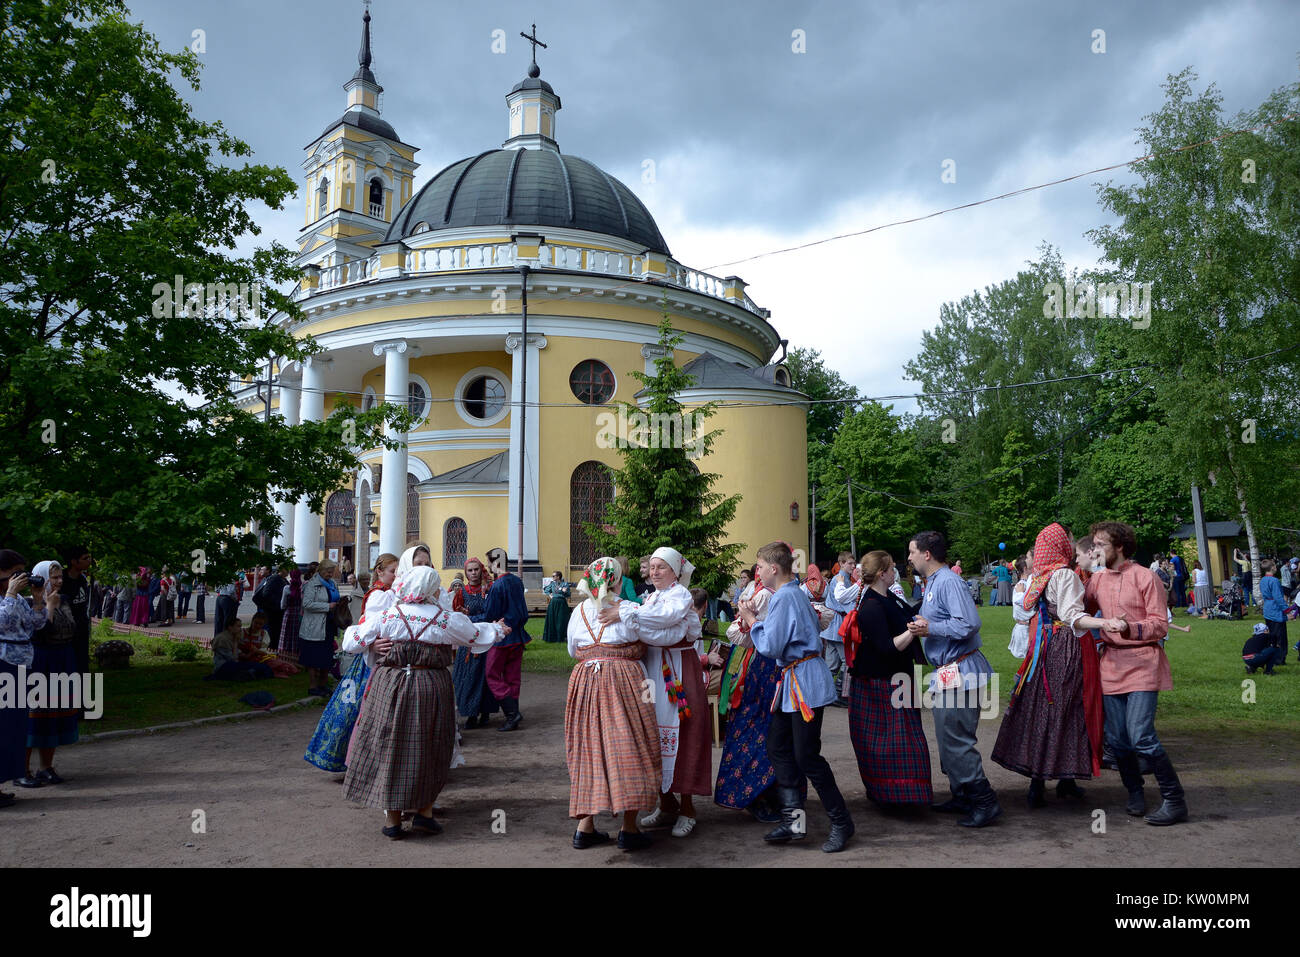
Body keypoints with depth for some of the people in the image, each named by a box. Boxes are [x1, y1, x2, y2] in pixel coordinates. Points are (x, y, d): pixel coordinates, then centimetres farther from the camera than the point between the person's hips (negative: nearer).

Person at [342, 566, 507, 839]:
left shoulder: (387, 617, -2)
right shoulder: (448, 619, -3)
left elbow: (352, 643, 3)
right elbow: (476, 636, 12)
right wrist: (498, 629, 32)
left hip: (390, 688, 1)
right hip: (432, 690, -1)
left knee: (389, 748, 10)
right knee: (429, 750, 15)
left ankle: (392, 818, 14)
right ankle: (424, 811, 16)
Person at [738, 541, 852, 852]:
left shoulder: (784, 597, -18)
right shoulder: (794, 593, 14)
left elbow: (770, 647, -21)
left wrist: (751, 620, -8)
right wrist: (755, 619, 10)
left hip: (805, 682, -11)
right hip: (793, 681, 11)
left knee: (806, 756, -3)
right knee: (778, 748, 11)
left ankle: (841, 822, 10)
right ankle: (793, 819, 14)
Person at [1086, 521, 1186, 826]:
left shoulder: (1145, 577, -5)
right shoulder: (1097, 580, 11)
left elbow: (1161, 625, -9)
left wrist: (1130, 628, -24)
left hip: (1142, 665, -6)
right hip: (1111, 665, 6)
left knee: (1141, 736, -13)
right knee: (1117, 739, 8)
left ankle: (1175, 800, 1)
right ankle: (1135, 793, 27)